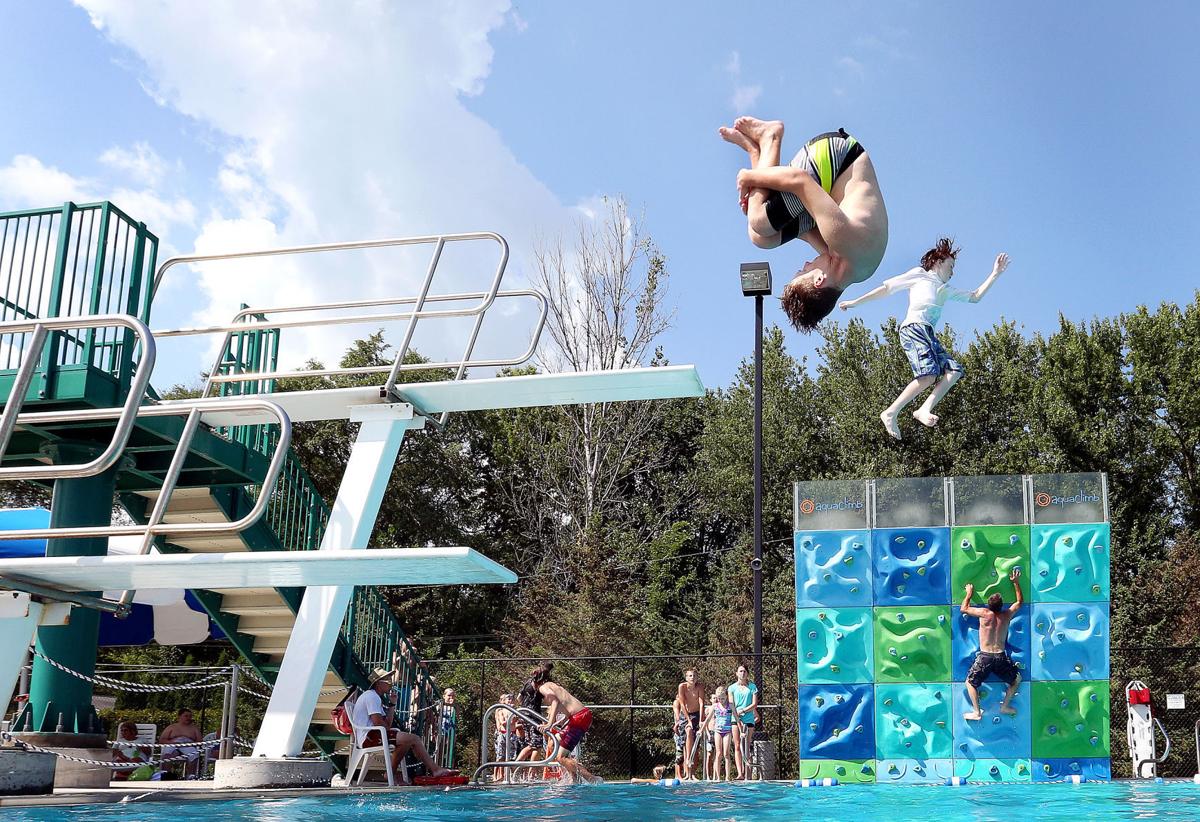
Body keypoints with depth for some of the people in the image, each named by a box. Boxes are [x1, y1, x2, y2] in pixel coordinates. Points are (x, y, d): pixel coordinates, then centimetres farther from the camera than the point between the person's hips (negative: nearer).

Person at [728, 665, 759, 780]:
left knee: (747, 747, 1)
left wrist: (743, 711, -10)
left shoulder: (752, 687, 6)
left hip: (749, 719, 0)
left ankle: (747, 774, 2)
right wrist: (738, 721, -10)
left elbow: (755, 704, 0)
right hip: (736, 719, 0)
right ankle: (740, 773, -11)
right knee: (737, 746, -6)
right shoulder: (732, 688, 6)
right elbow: (732, 706, -1)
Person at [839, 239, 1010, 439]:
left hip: (927, 333, 8)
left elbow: (975, 296, 34)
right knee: (929, 373, -27)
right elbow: (886, 288, 12)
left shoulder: (946, 291, 35)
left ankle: (924, 410, -24)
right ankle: (891, 413, -26)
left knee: (954, 370, -10)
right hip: (914, 327, -8)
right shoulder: (919, 274, 14)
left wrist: (995, 274, 28)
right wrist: (856, 302, 8)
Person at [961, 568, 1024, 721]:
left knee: (970, 683, 16)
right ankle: (1005, 706, 24)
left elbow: (963, 609, 3)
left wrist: (969, 594, 16)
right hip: (1001, 657, 2)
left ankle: (976, 712, 8)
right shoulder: (1007, 615, 0)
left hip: (984, 657, -2)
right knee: (1016, 679, 28)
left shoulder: (985, 614, -9)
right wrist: (1016, 583, 24)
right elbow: (1020, 601, 18)